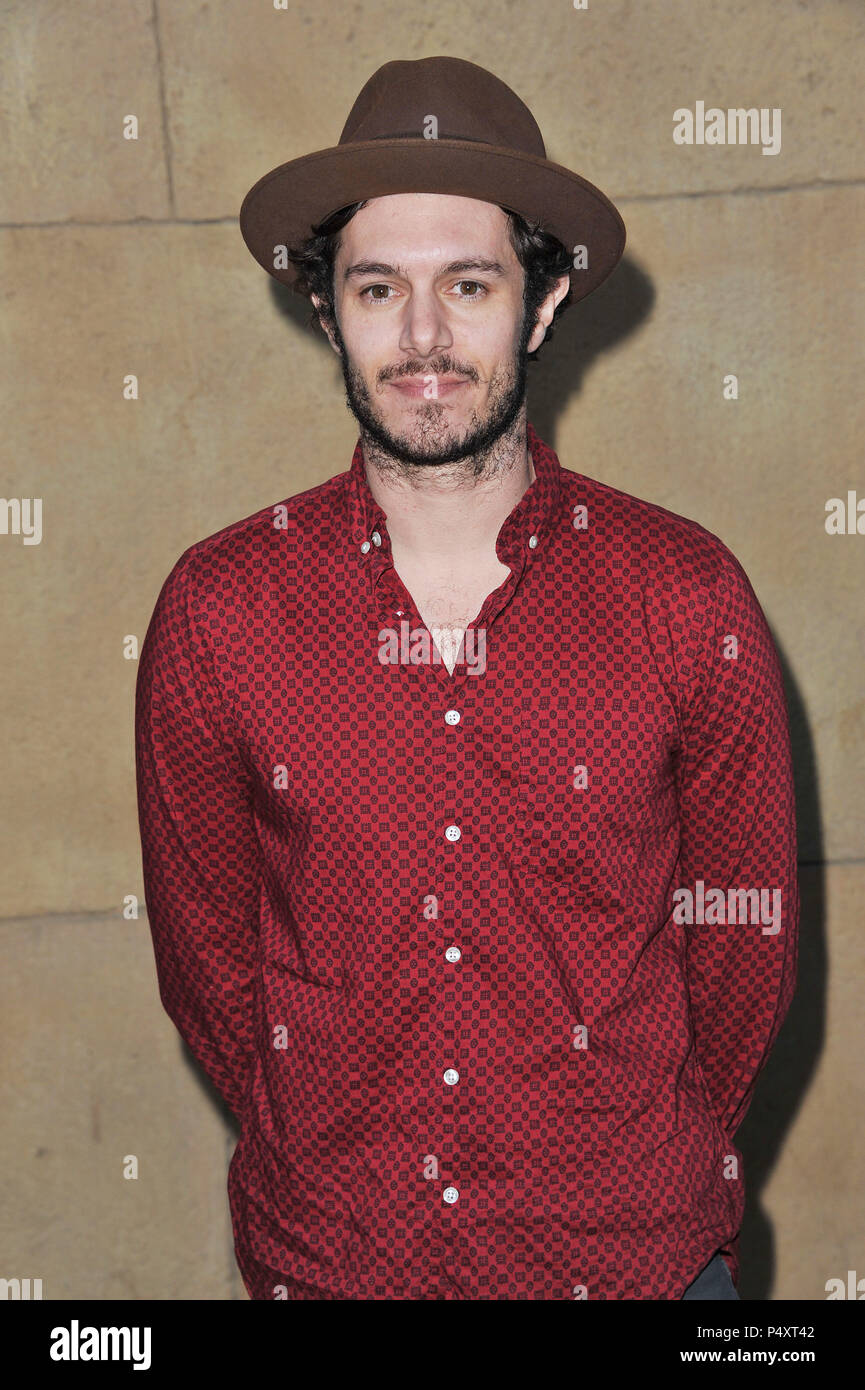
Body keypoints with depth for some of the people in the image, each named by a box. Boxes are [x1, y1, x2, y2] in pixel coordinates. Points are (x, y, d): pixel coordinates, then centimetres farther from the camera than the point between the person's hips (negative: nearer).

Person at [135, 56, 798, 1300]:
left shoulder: (688, 598, -10)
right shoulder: (216, 611, -9)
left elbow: (748, 935, -1)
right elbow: (204, 946, 0)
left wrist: (639, 1176, 2)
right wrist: (330, 1168, 1)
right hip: (323, 1253, 1)